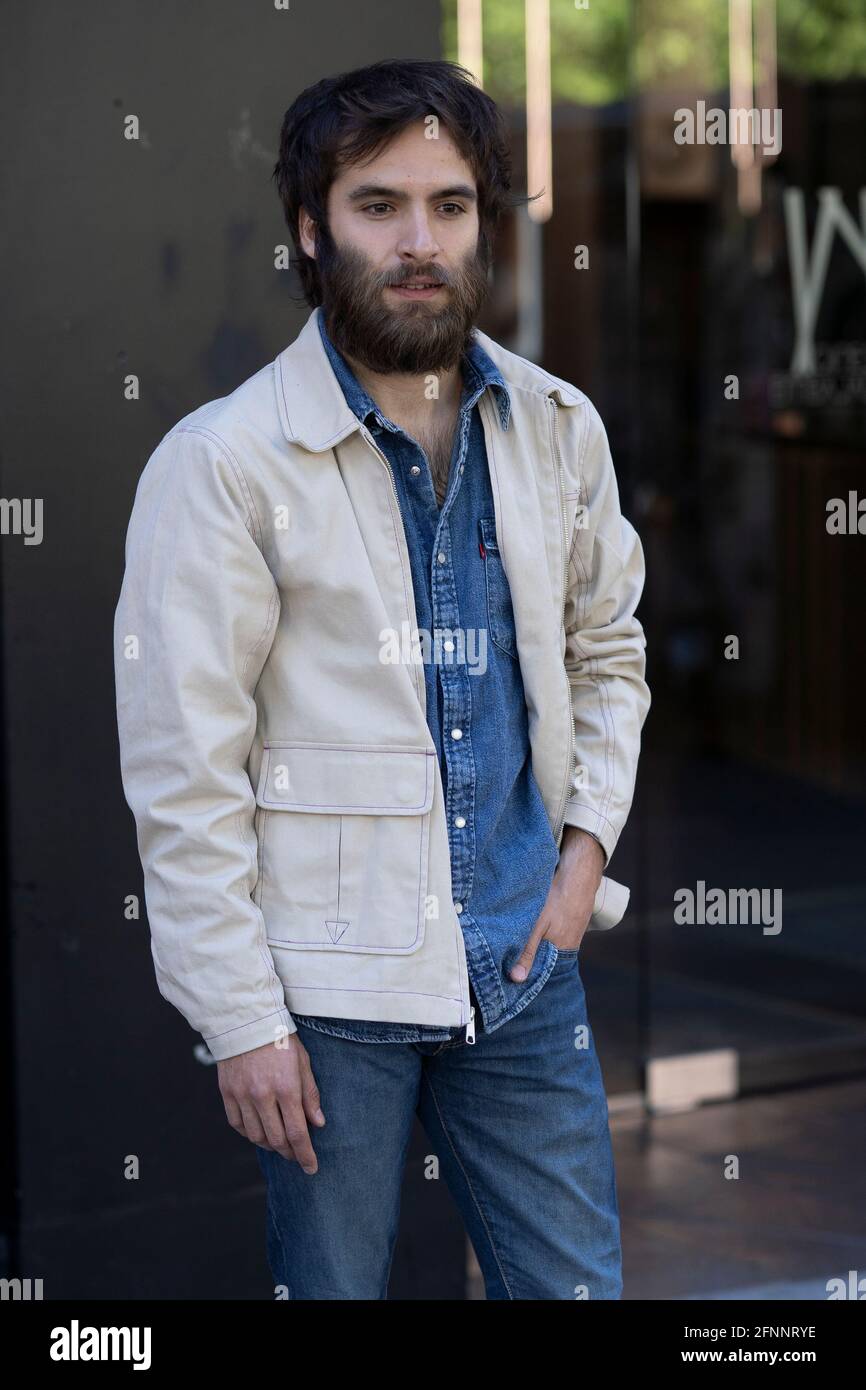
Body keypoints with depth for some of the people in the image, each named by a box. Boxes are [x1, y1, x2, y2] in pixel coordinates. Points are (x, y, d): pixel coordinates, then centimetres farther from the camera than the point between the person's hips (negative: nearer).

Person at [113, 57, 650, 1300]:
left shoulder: (558, 428, 4)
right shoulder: (223, 463, -10)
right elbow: (182, 772, -10)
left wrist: (587, 843, 6)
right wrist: (240, 1023, -11)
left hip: (522, 964, 4)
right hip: (330, 987, -4)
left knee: (576, 1283, 11)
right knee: (338, 1285, 10)